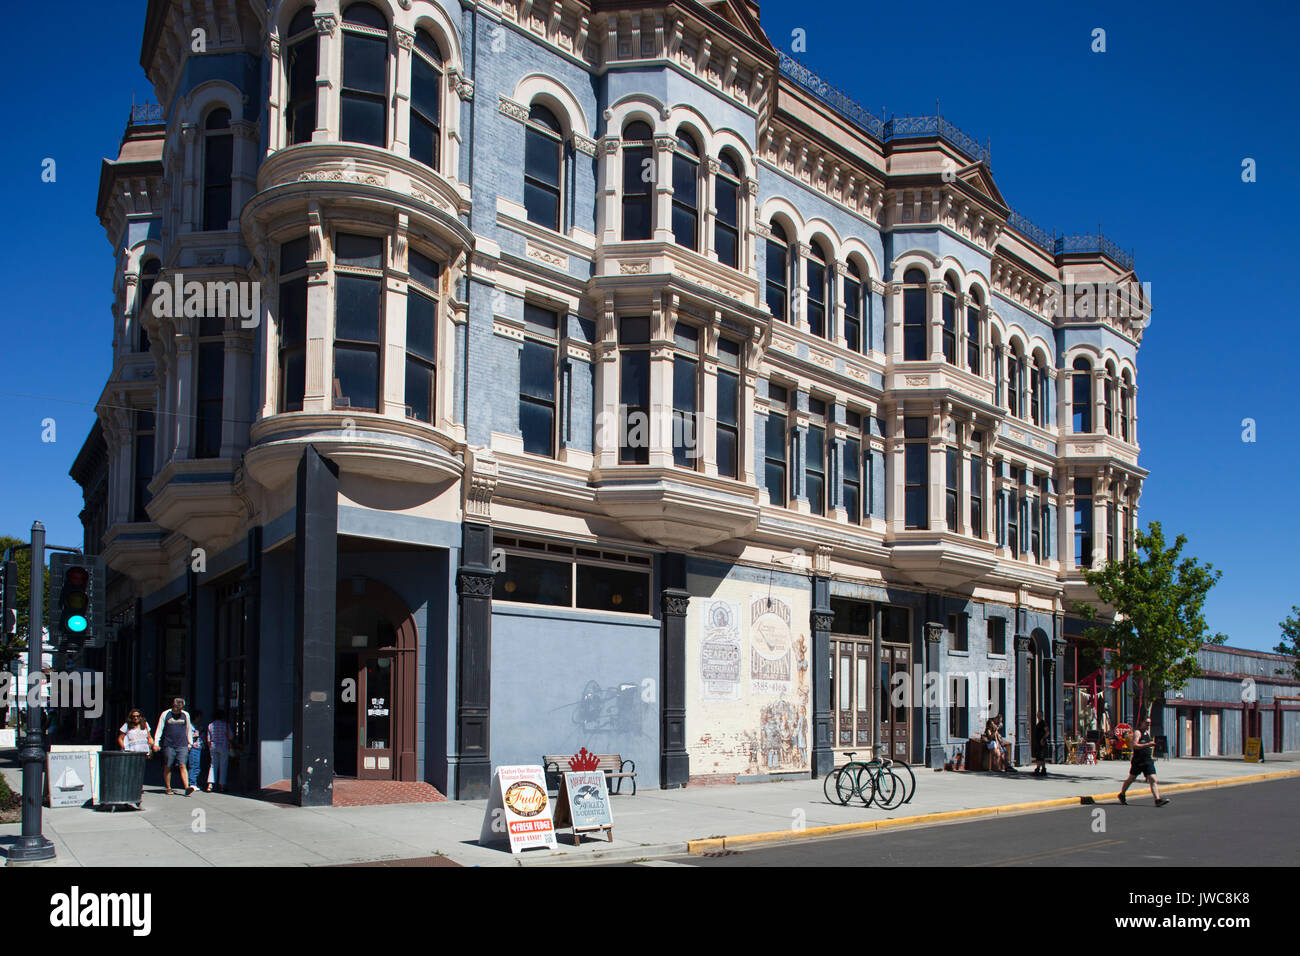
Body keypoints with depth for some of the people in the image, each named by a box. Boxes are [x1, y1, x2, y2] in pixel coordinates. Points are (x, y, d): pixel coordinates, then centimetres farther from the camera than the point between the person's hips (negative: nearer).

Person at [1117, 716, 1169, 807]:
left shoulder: (1148, 732, 16)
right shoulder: (1137, 732, -9)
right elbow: (1135, 745, -22)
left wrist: (1152, 746, 17)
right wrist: (1147, 745, -29)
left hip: (1148, 760, 6)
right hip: (1138, 761, -6)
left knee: (1153, 779, -7)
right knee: (1131, 778, 7)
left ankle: (1158, 800, -15)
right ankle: (1121, 795, 26)